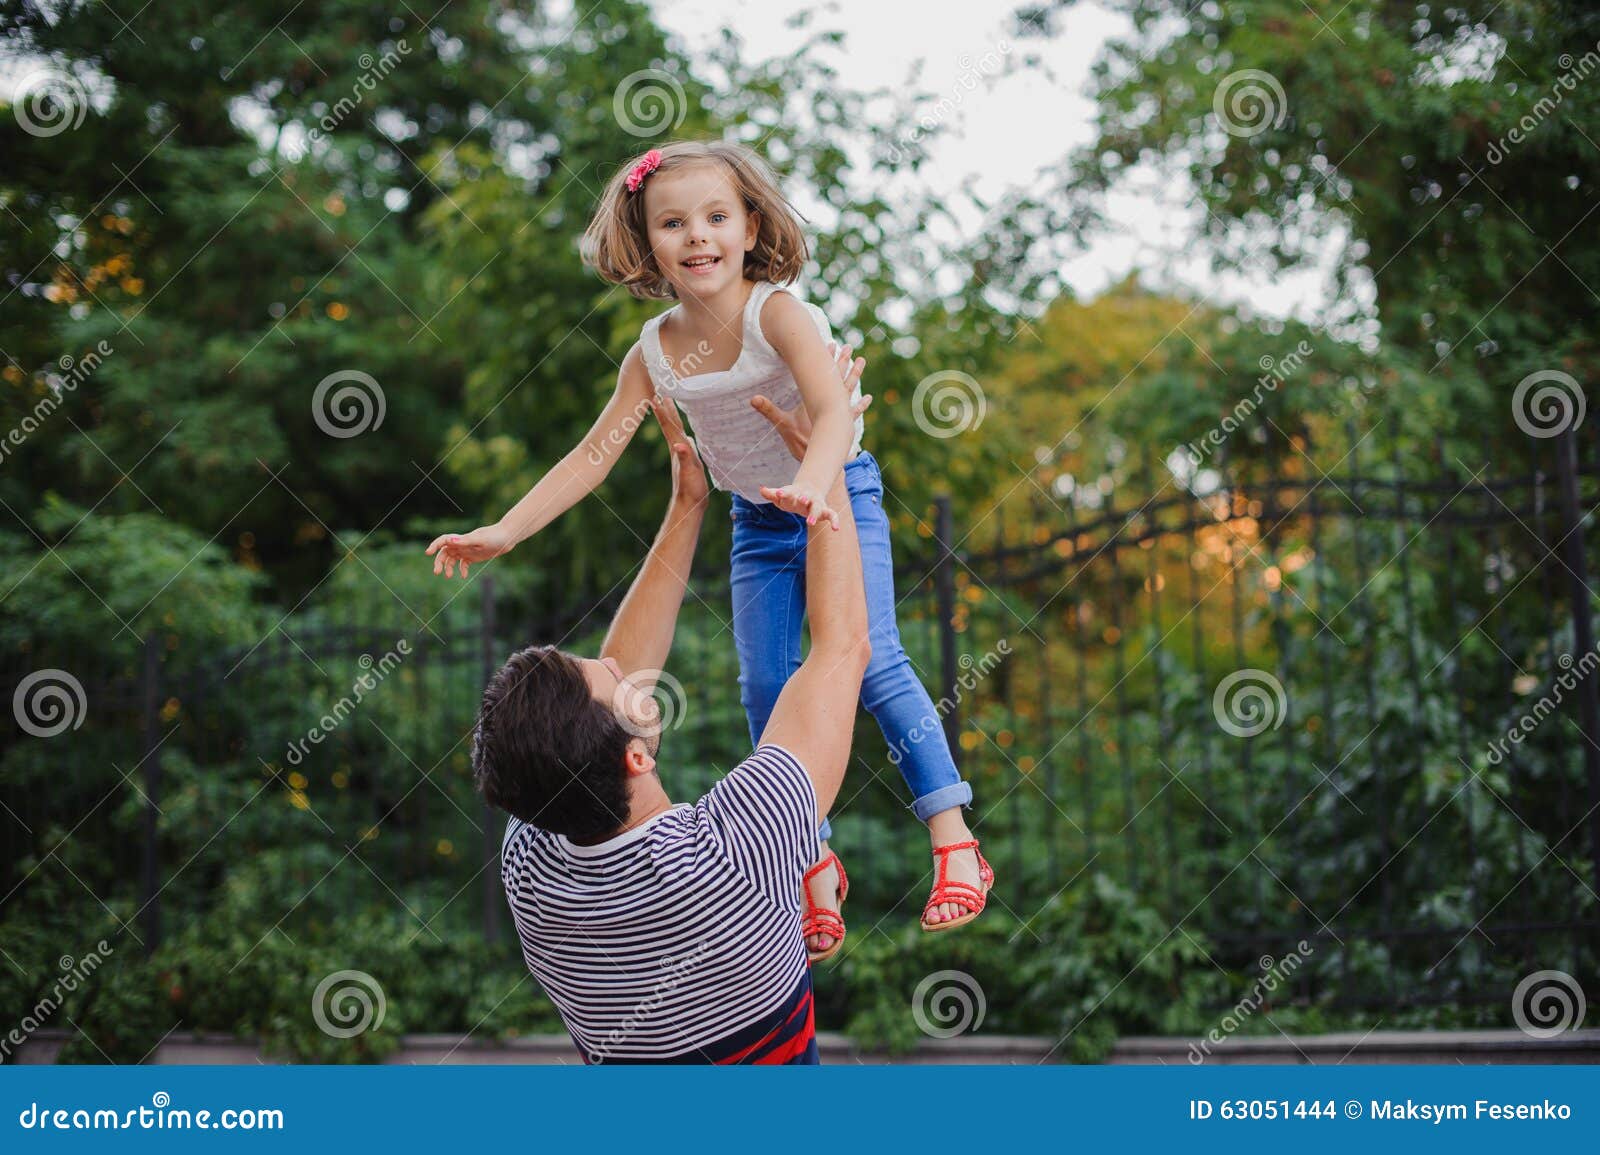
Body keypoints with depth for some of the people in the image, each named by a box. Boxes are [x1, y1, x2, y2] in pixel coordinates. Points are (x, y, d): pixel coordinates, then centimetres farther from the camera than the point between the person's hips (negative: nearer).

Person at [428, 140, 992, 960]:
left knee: (869, 658, -17)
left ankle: (954, 843, -9)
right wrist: (503, 532, -13)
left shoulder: (777, 312, -25)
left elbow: (834, 411, -40)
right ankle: (815, 863, 13)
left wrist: (810, 486, -61)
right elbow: (592, 456, -5)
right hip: (757, 521, 5)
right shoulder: (654, 352, -10)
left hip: (838, 494, -5)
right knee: (764, 688, 0)